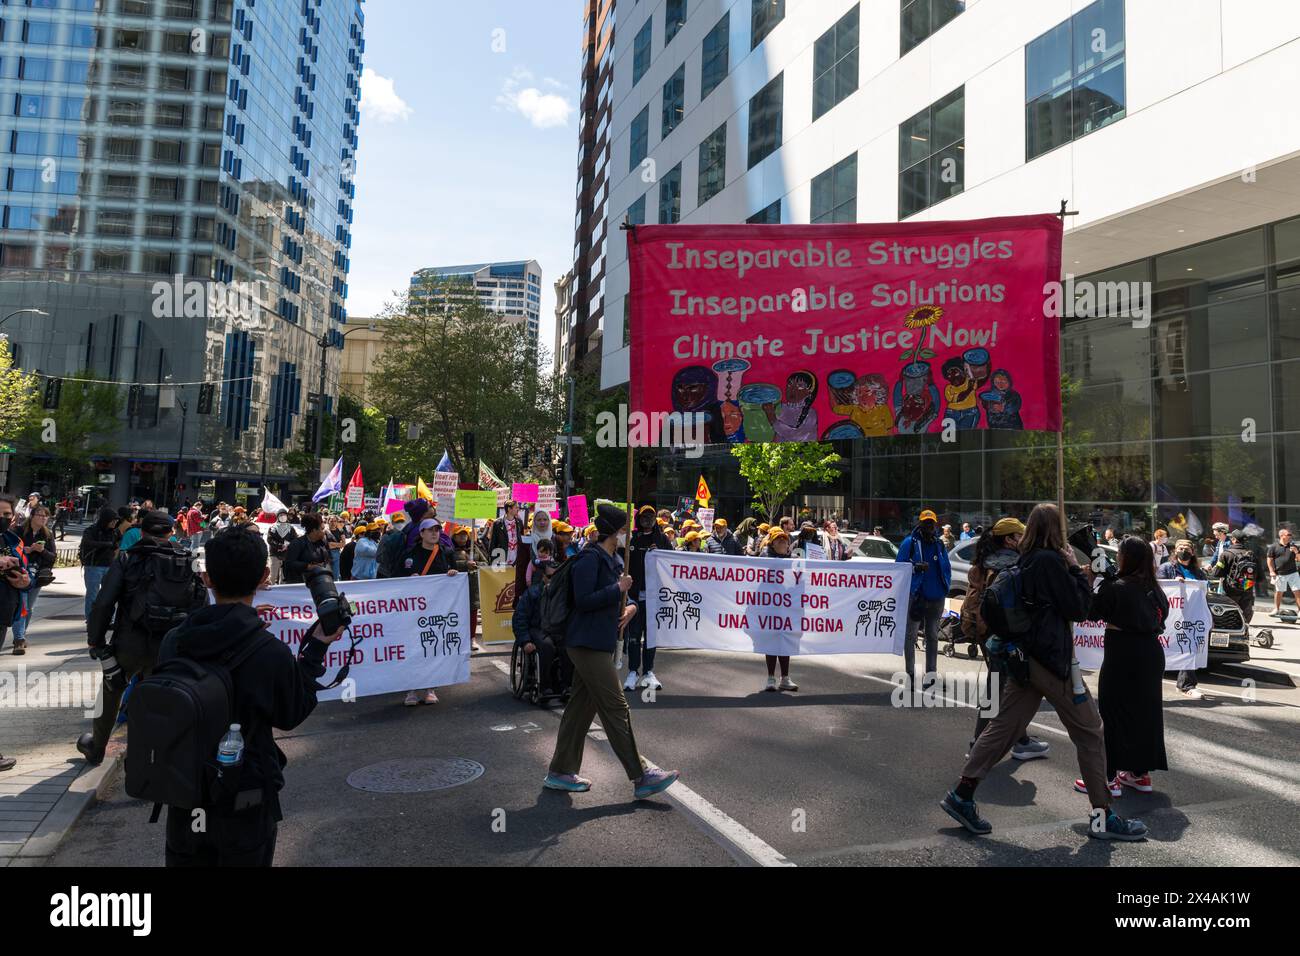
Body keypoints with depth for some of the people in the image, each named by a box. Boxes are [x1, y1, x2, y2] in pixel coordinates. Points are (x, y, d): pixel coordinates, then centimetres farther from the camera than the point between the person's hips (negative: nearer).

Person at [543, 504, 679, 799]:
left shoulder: (613, 560, 15)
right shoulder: (590, 558, -15)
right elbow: (583, 601, -22)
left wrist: (629, 606, 2)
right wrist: (619, 589, -17)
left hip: (598, 644, 10)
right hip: (588, 644, -10)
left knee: (581, 706, 14)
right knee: (616, 709, -6)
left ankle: (560, 772, 23)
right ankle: (641, 776, 0)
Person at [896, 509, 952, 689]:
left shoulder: (939, 545, 13)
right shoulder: (910, 542, -1)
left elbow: (947, 569, 17)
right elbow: (899, 565, -4)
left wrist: (945, 588, 5)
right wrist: (916, 567, -20)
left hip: (936, 598, 5)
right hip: (916, 597, -5)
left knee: (932, 636, 13)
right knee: (910, 636, -5)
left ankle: (930, 673, 21)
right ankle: (910, 674, -1)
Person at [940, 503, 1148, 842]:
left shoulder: (1024, 561, 10)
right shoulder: (1051, 560, -13)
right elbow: (1078, 608, -10)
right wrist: (1076, 569, 0)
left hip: (1025, 657, 8)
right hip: (1051, 658, -8)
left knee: (1004, 726, 9)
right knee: (1089, 732, 5)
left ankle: (962, 796, 9)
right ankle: (1103, 817, 13)